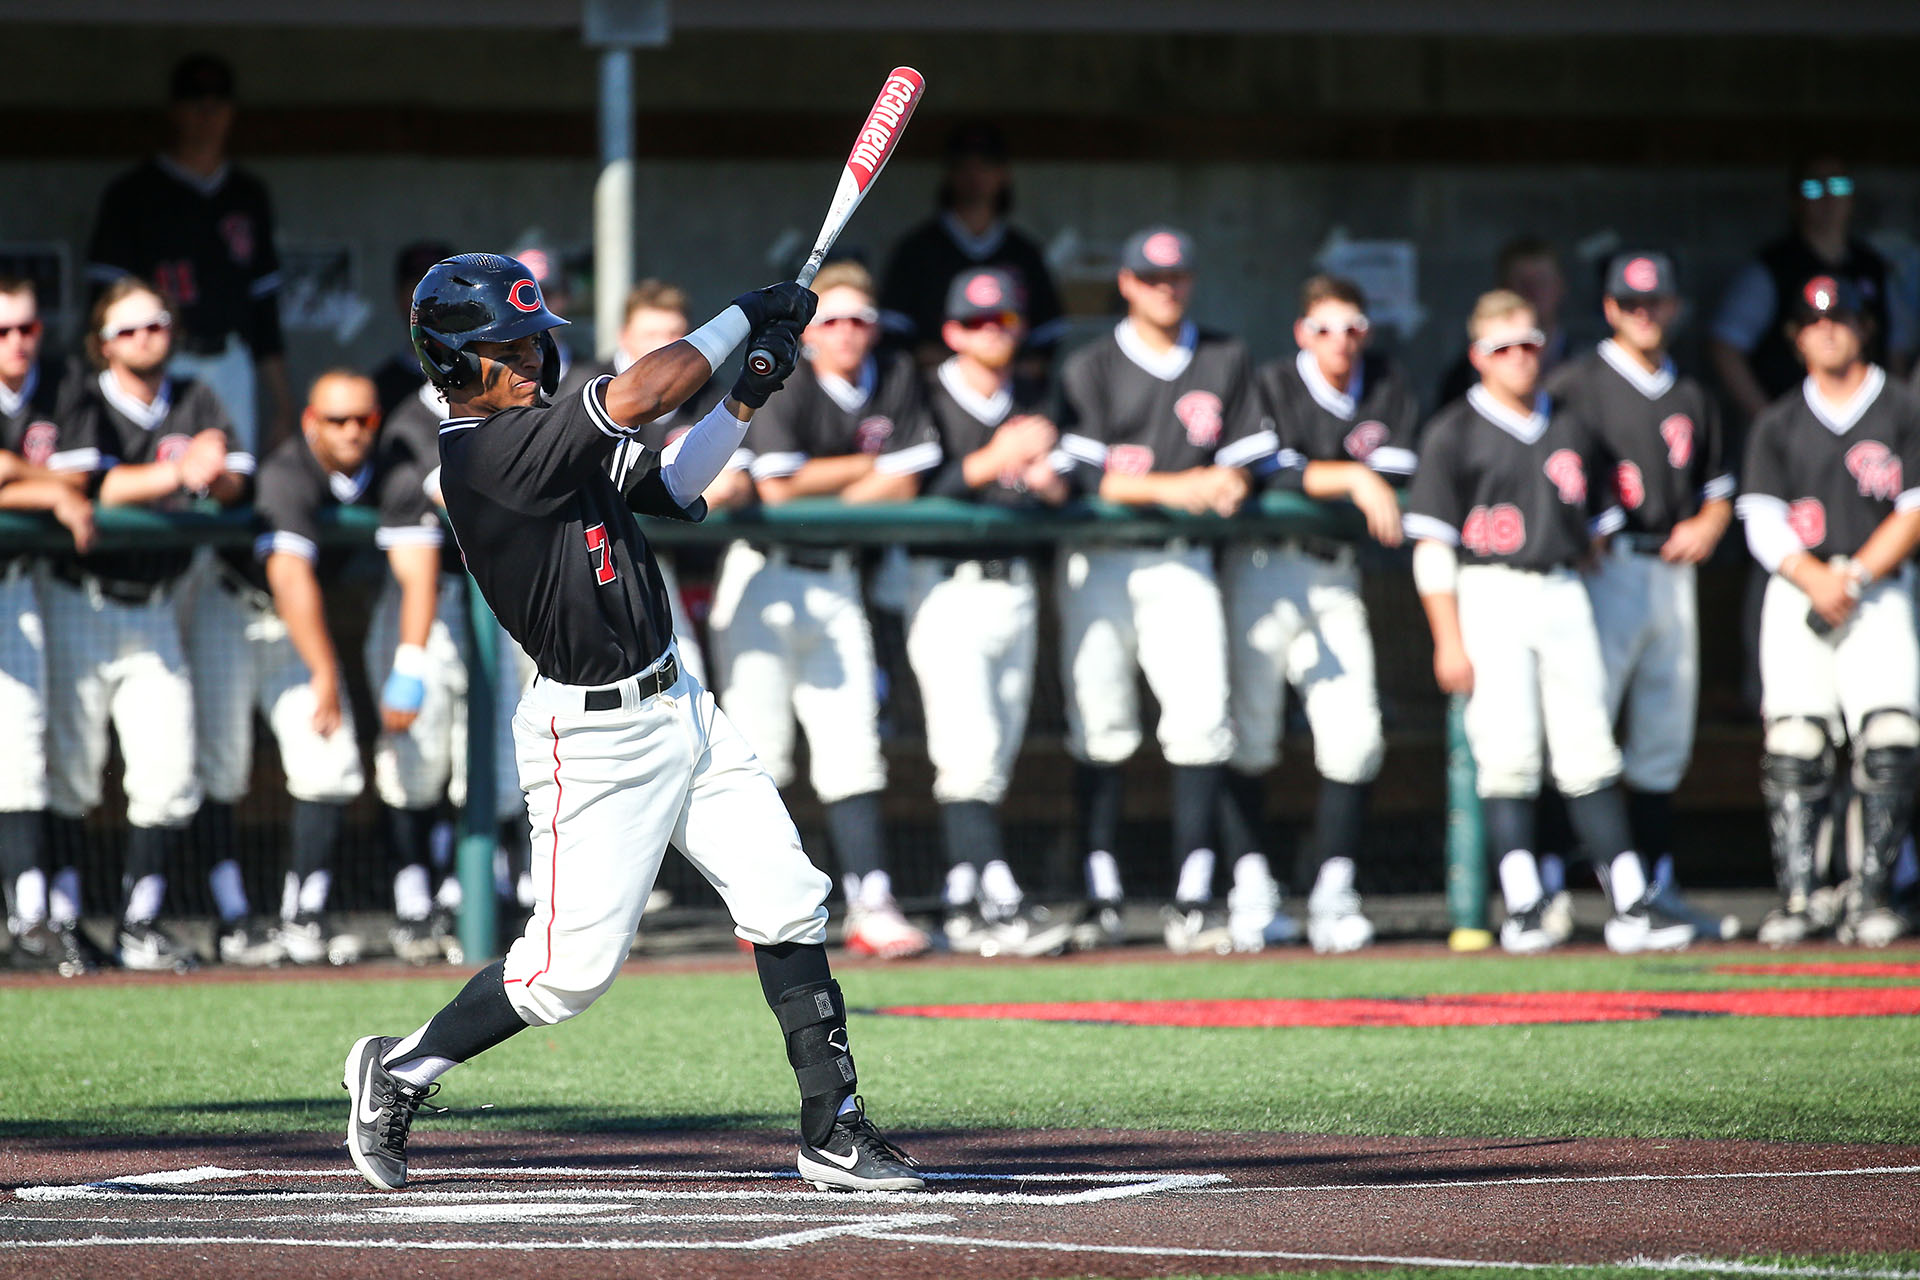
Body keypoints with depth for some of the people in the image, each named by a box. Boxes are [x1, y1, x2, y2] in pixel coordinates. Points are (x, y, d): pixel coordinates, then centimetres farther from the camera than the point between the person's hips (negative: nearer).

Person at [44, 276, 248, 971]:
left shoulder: (196, 403, 7)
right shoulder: (86, 405, -6)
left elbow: (235, 485, 0)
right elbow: (86, 487, -23)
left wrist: (215, 476, -23)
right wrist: (175, 475, -33)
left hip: (154, 608, 4)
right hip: (82, 601, -4)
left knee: (168, 772, -2)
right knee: (71, 766, -2)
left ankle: (140, 926, 5)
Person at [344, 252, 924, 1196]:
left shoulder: (536, 436, 9)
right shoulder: (486, 452, -20)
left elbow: (667, 487, 18)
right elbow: (637, 396, -28)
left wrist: (744, 404, 3)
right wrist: (746, 315, -17)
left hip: (676, 707, 9)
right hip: (594, 738, -9)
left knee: (788, 905, 4)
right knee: (570, 966, -4)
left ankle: (832, 1129, 8)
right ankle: (399, 1073, 17)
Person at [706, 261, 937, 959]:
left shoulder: (897, 380, 3)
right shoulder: (784, 387, -11)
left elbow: (902, 484, -1)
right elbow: (777, 488, -18)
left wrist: (818, 501, -8)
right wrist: (864, 466, -9)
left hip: (837, 581, 4)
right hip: (767, 579, -4)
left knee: (852, 744, 0)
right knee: (760, 739, -8)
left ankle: (870, 902, -4)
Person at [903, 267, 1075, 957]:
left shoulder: (1031, 402, 15)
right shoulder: (926, 400, -5)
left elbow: (1055, 495, 10)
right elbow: (910, 493, -17)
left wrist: (1049, 480, -13)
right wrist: (991, 462, -27)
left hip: (1014, 585, 6)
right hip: (947, 584, -6)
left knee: (994, 757, 6)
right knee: (970, 750, -14)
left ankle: (966, 906, 9)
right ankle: (999, 901, -19)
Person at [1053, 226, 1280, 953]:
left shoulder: (1225, 363, 12)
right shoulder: (1091, 369, 3)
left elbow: (1246, 459, 11)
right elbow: (1081, 474, -8)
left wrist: (1228, 485, -12)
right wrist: (1172, 489, -17)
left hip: (1183, 563, 2)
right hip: (1100, 561, -2)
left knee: (1201, 721, -10)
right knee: (1098, 726, -3)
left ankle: (1192, 903, -8)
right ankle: (1102, 900, 1)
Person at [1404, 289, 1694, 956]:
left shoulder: (1571, 430, 15)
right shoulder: (1453, 433, 1)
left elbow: (1600, 526, 22)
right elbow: (1431, 544, -3)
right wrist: (1448, 638, -9)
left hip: (1565, 594, 4)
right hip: (1489, 596, -4)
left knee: (1590, 748, 1)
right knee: (1507, 750, -9)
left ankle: (1630, 903, -1)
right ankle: (1524, 905, -6)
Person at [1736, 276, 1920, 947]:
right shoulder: (1777, 424, 12)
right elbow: (1762, 522, 4)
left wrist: (1855, 576, -13)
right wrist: (1815, 579, -14)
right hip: (1795, 587, 2)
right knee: (1793, 749, -8)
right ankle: (1797, 898, -6)